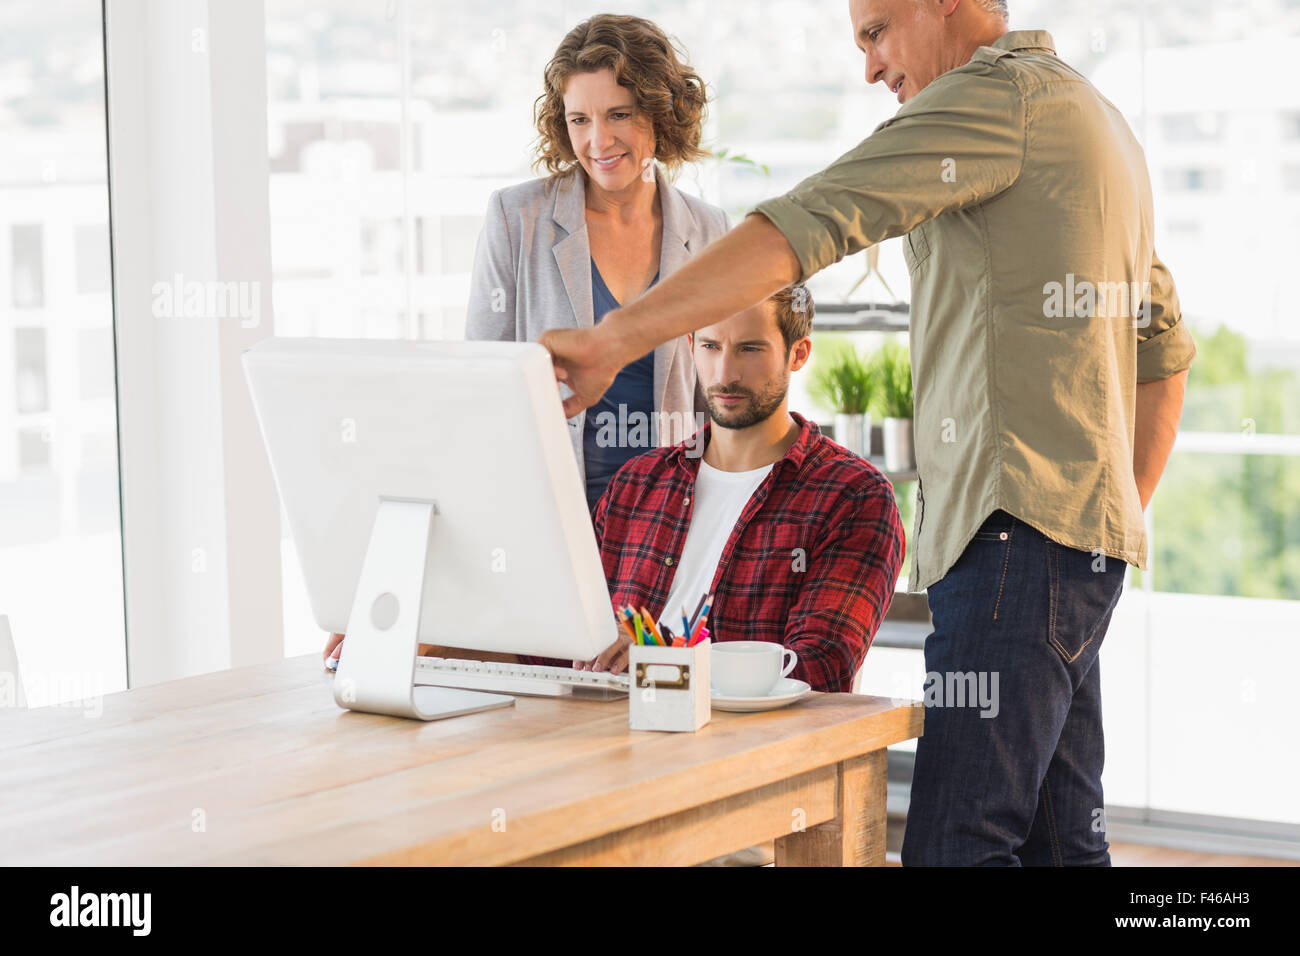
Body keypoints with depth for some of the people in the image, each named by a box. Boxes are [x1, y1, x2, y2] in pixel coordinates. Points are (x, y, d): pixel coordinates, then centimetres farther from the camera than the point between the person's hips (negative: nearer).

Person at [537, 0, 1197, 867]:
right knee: (1061, 838, 11)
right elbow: (1167, 347, 28)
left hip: (1019, 528, -10)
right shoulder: (1098, 119, 24)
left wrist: (613, 339, -24)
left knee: (955, 842, -14)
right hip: (1085, 538, 10)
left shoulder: (998, 91, -8)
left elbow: (811, 221, -19)